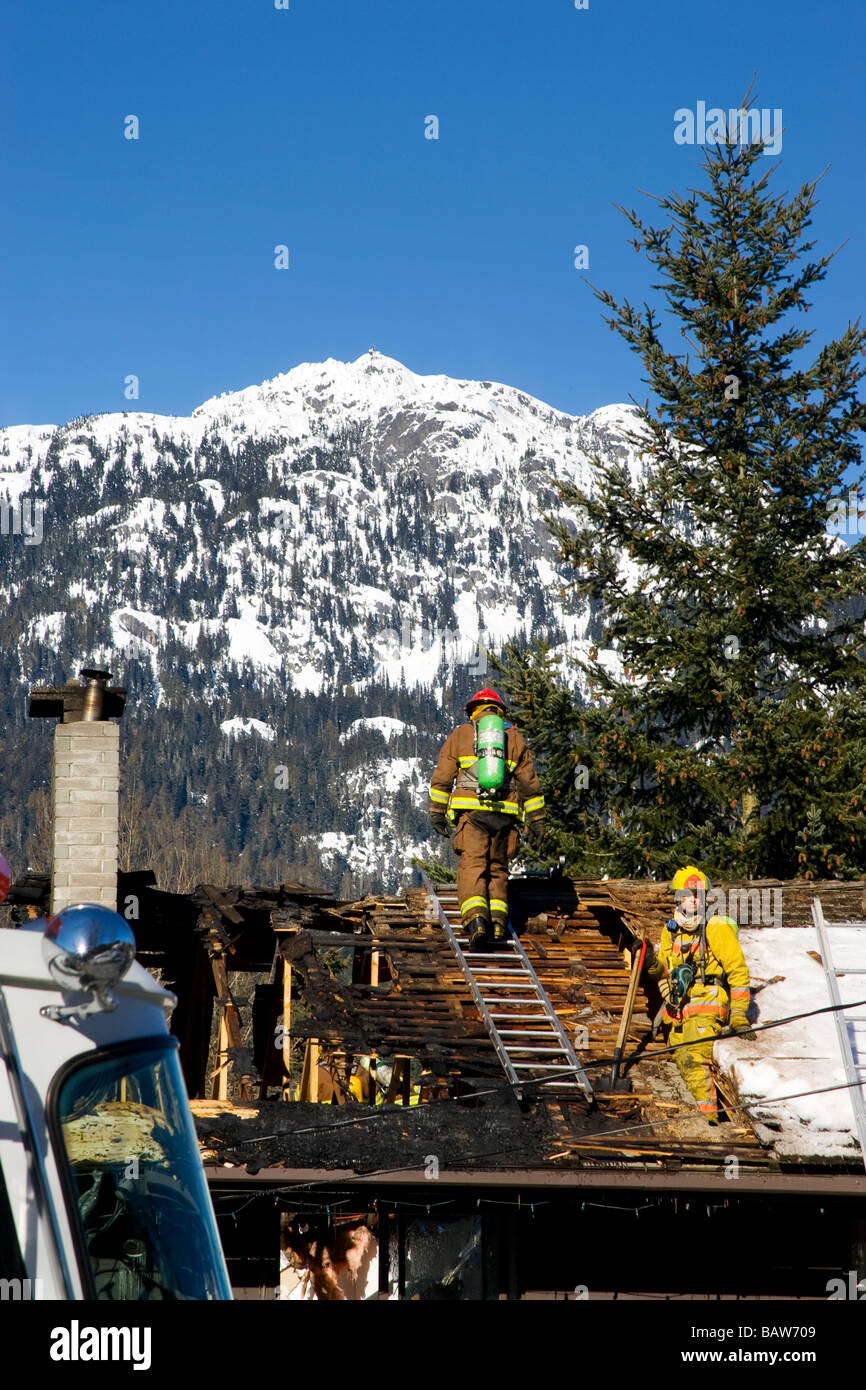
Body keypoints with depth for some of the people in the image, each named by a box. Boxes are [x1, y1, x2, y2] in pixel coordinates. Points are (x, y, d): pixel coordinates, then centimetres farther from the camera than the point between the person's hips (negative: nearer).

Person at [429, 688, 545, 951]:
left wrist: (437, 813, 12)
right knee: (497, 870, 12)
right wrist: (536, 820, 18)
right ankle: (498, 924, -3)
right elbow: (529, 783, 15)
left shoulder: (460, 735, 12)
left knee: (472, 867, -6)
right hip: (505, 812, 2)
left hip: (471, 811, -2)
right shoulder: (515, 739, 16)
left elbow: (442, 778, 8)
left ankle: (476, 922, -26)